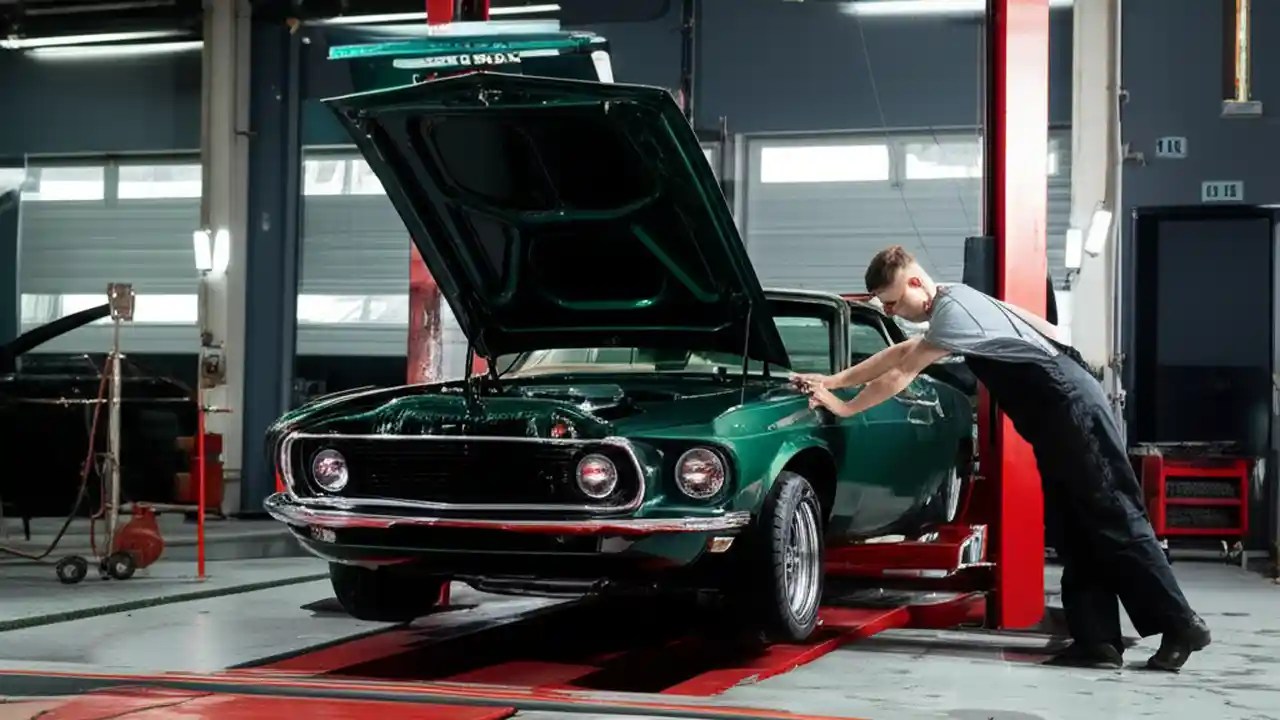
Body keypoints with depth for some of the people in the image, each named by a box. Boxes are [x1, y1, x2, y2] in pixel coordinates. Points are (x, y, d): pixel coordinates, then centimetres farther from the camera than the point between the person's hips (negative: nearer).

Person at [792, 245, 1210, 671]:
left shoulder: (953, 311, -14)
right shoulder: (955, 302, 18)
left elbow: (902, 375, -11)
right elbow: (899, 353, 23)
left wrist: (844, 408, 0)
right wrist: (830, 381, 20)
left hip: (1073, 409, -10)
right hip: (1060, 417, 10)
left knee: (1115, 521, -9)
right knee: (1074, 532, 5)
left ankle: (1180, 626, -6)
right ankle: (1097, 640, 2)